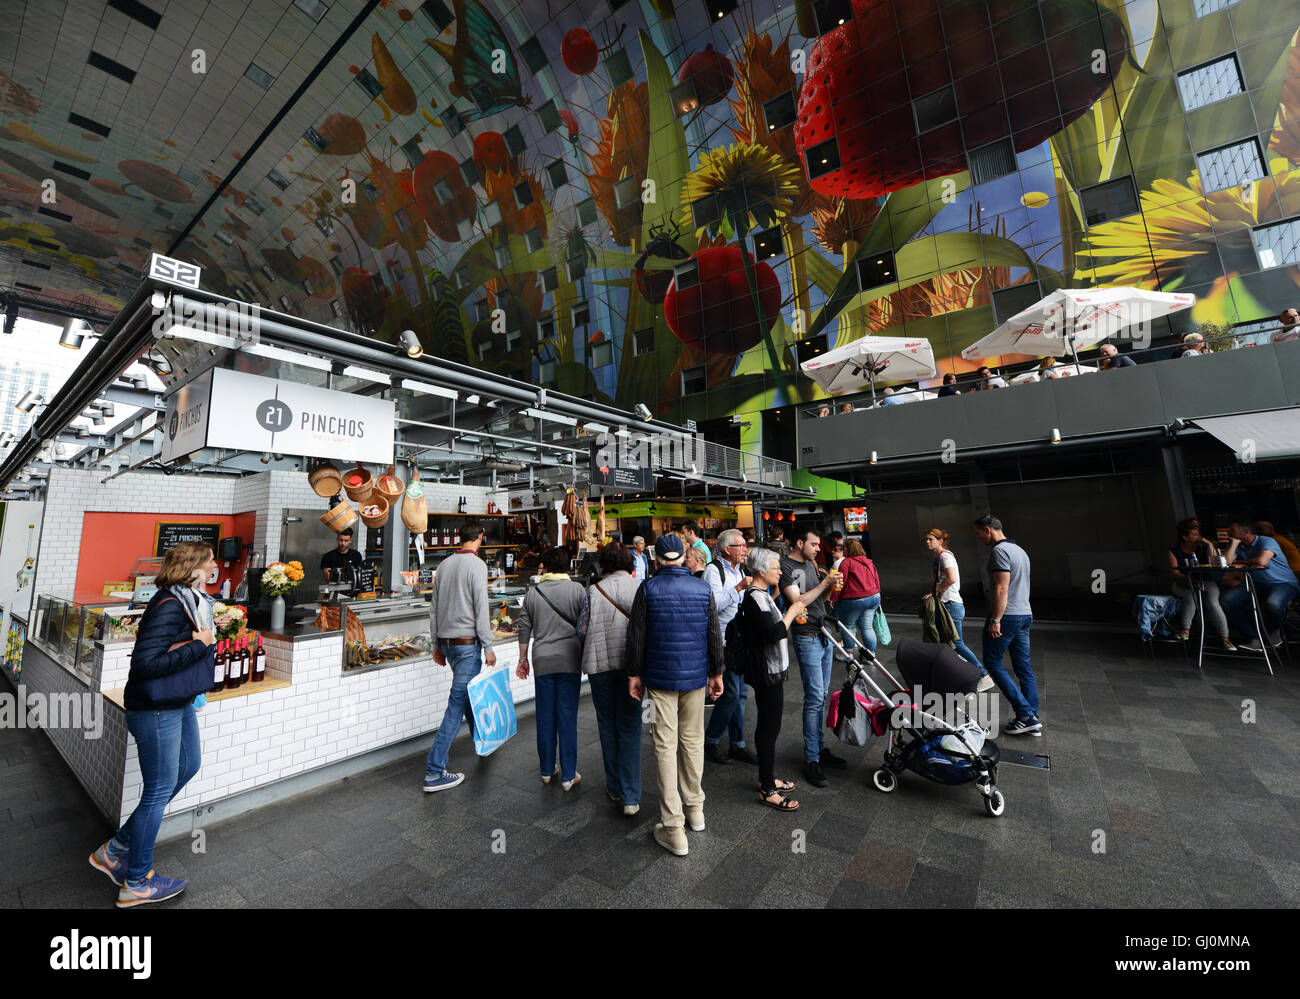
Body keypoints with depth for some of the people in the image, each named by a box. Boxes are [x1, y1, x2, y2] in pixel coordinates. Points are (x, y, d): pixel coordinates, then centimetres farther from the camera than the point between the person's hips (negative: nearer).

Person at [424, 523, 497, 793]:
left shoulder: (444, 564, 9)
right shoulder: (476, 564, -12)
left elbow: (433, 608, 13)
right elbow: (481, 609, -16)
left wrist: (437, 645, 20)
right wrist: (488, 647, -11)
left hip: (446, 642, 8)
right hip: (467, 642, -8)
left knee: (468, 693, 22)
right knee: (457, 703, -3)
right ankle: (434, 772, 1)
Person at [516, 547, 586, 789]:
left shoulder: (532, 592, 2)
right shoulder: (577, 590, -5)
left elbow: (524, 628, 7)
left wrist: (523, 659, 18)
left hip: (543, 661, 2)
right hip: (569, 660, -2)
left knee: (545, 717, 13)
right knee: (568, 718, 5)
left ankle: (547, 770, 28)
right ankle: (568, 775, 13)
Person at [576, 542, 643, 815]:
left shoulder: (594, 590, -6)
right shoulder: (641, 587, -5)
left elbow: (582, 629, -3)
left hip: (600, 662, 0)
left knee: (608, 725, 16)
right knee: (630, 727, 8)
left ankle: (615, 788, 30)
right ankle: (630, 797, 9)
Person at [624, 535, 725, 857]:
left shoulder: (648, 588, -9)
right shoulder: (703, 588, -1)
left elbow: (637, 635, -7)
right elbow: (714, 635, 4)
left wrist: (634, 673, 4)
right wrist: (717, 672, 15)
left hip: (660, 676, -3)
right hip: (695, 676, 3)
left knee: (666, 746, 5)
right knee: (693, 742, 18)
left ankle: (673, 827, 11)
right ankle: (695, 809, 34)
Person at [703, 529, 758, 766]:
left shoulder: (739, 571, 15)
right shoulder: (714, 570, -12)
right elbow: (714, 603, -24)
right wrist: (739, 587, -25)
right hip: (723, 641, -8)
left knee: (739, 693, 12)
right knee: (731, 692, -7)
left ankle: (738, 745, 23)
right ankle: (710, 741, 11)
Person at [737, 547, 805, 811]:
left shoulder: (759, 594, 12)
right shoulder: (755, 597, -22)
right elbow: (773, 634, -28)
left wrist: (788, 615, 5)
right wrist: (791, 612, -17)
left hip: (771, 670, 11)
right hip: (767, 672, -11)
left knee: (767, 724, 20)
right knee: (769, 727, 0)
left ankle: (768, 777, 34)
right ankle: (767, 790, 13)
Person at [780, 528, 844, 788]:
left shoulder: (810, 564, 15)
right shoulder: (786, 567, -13)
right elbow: (798, 601, -21)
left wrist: (831, 587, 0)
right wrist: (824, 583, -19)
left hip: (824, 634, 8)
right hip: (807, 637, -8)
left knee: (822, 695, 13)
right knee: (814, 697, -6)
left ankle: (820, 748, 24)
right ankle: (811, 760, 4)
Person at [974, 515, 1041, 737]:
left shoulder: (999, 550, -14)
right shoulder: (1019, 550, 17)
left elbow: (1001, 589, -21)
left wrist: (995, 620, -20)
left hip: (1007, 616, -9)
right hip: (1025, 614, 9)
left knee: (992, 662, 1)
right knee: (1024, 667, 11)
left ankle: (1025, 714, -2)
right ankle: (1032, 720, 16)